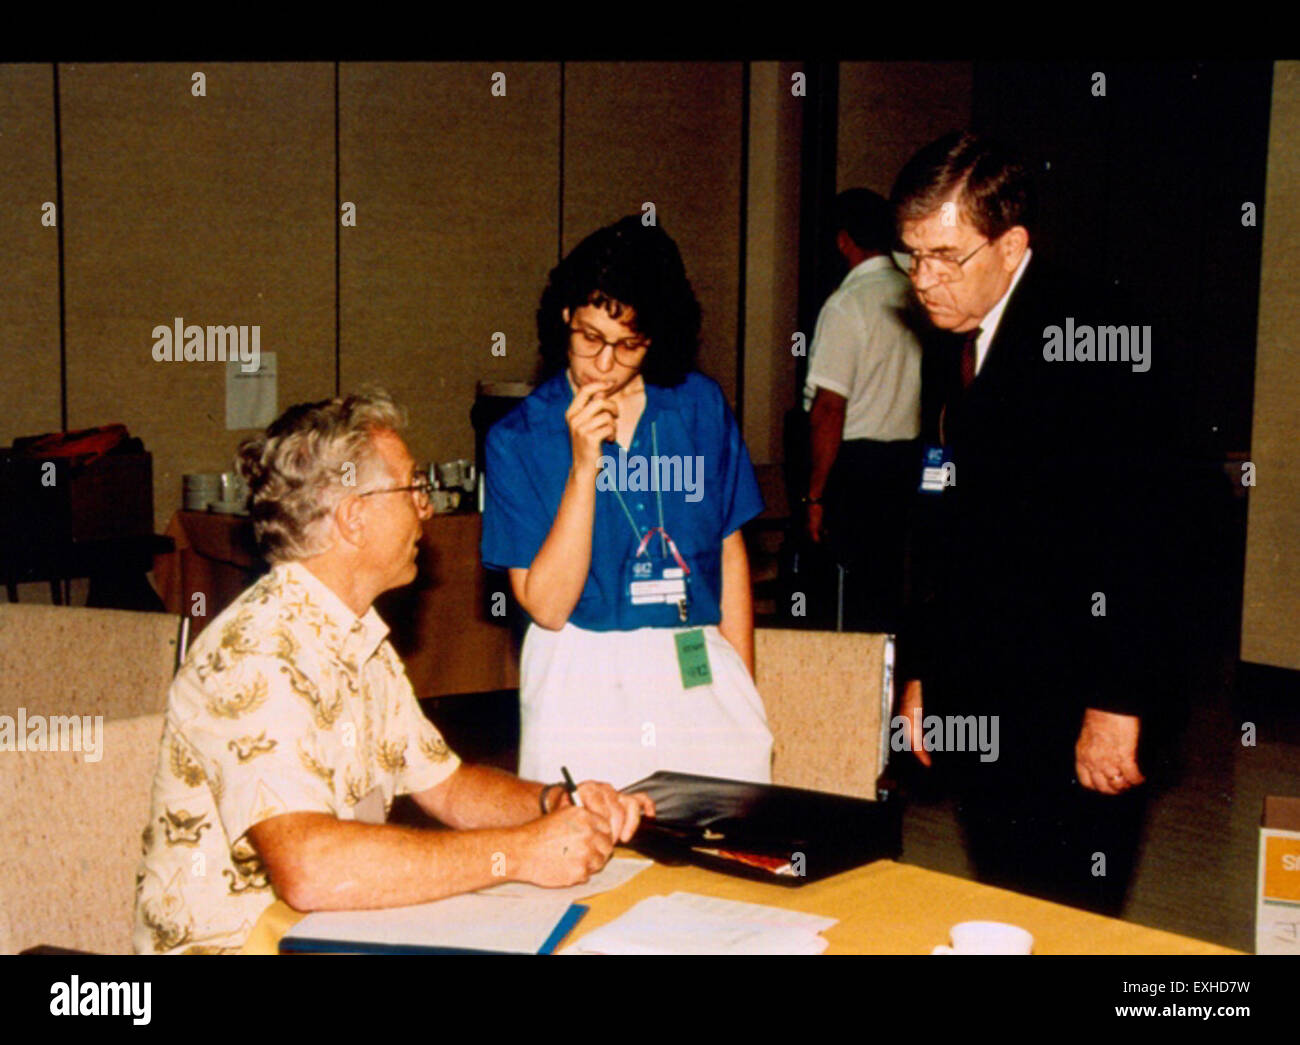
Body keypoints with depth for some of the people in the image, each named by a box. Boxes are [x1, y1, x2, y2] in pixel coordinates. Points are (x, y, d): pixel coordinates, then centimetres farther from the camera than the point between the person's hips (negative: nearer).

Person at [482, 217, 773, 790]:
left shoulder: (700, 405, 4)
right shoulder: (518, 437, -3)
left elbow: (730, 552, 11)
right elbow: (547, 607, -10)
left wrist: (745, 693, 10)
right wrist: (583, 468, -16)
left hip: (703, 673, 2)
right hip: (581, 684, -2)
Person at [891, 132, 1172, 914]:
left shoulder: (1084, 331, -11)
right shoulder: (974, 345, 14)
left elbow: (1132, 528, -18)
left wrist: (1117, 704, -20)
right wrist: (925, 671, 15)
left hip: (1070, 720, -8)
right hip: (987, 710, 8)